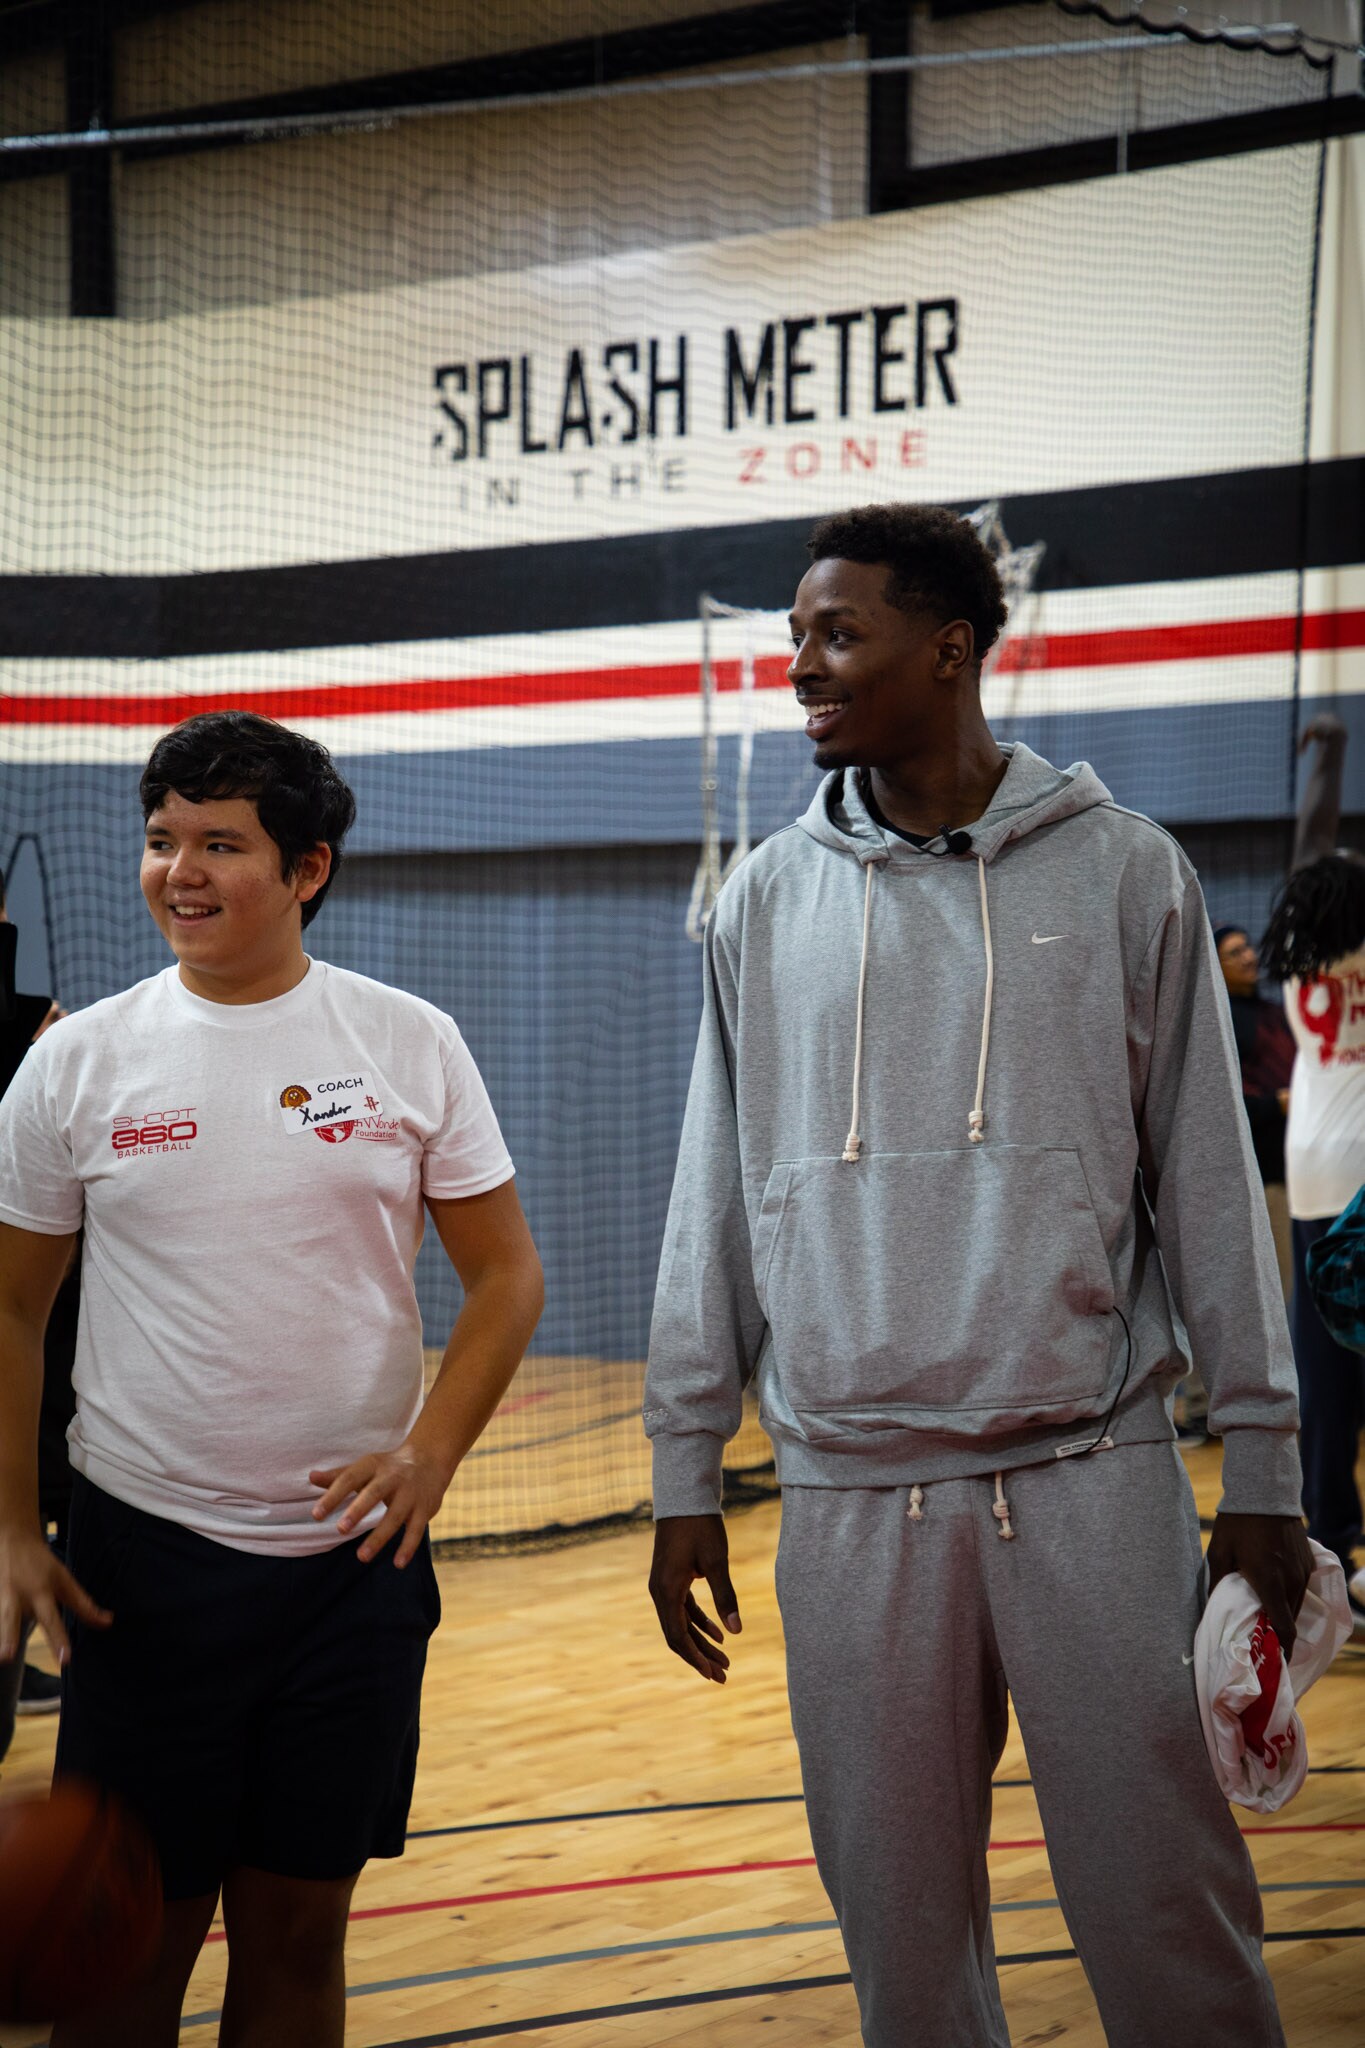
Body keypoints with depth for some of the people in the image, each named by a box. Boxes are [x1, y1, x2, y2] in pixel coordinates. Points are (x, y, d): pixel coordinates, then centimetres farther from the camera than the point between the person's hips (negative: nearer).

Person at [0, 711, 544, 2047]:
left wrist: (431, 1449, -10)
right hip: (144, 1554, -1)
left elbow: (505, 1273, 4)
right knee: (131, 1937, 2)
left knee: (297, 1929, 9)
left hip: (356, 1552, 1)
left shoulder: (410, 1045, 1)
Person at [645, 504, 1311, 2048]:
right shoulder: (768, 902, 8)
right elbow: (714, 1207, 10)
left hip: (1093, 1475, -2)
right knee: (901, 1924, 8)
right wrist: (685, 1475, 7)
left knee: (1169, 1917, 0)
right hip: (853, 1496, 2)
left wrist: (1263, 1471, 0)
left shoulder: (1120, 872, 2)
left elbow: (1207, 1183, 3)